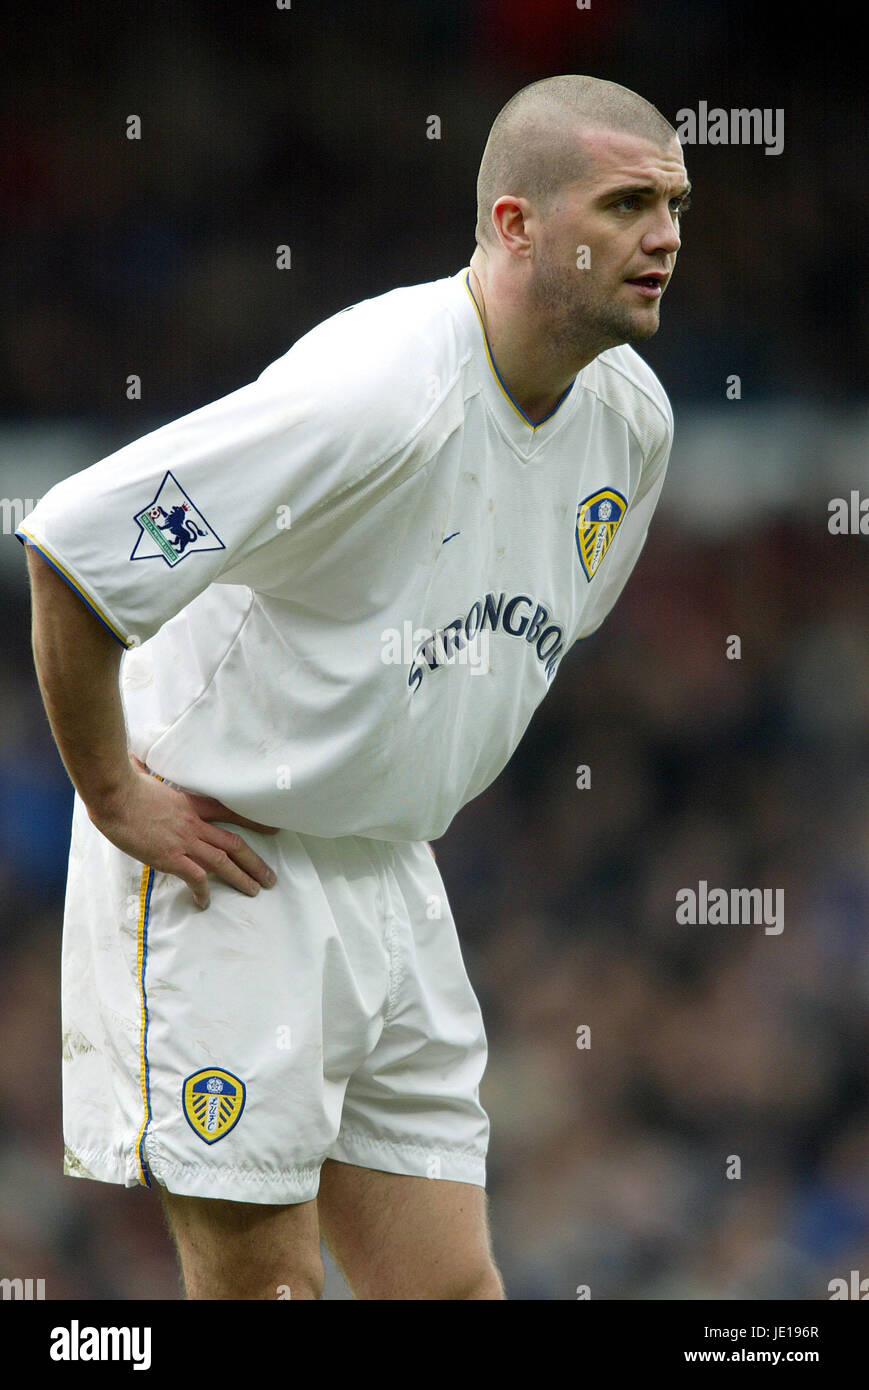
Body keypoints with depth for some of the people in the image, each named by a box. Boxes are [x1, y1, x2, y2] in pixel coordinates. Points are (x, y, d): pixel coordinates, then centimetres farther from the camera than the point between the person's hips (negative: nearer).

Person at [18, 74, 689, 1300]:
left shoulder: (631, 417, 2)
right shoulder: (378, 393, -23)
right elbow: (71, 546, -25)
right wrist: (115, 800, -17)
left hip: (392, 880, 8)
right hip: (221, 873, -8)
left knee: (452, 1283, 3)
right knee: (261, 1279, -7)